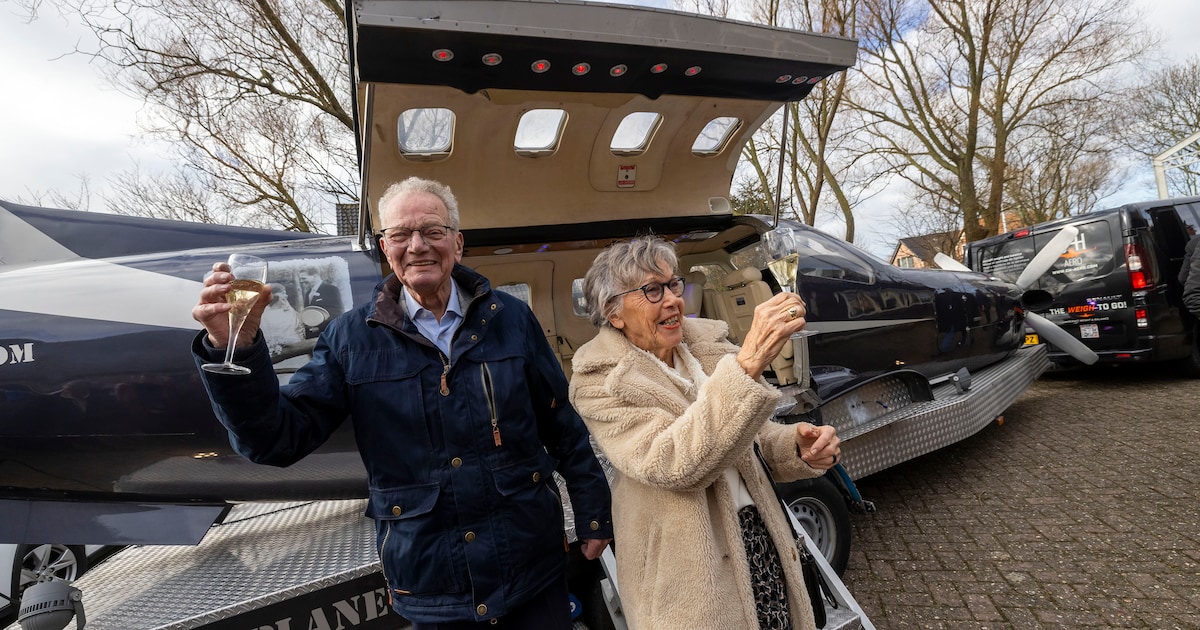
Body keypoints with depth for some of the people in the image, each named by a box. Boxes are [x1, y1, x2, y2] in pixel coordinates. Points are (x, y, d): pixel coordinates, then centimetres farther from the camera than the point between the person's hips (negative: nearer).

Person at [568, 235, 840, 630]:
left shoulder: (707, 345, 0)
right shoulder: (599, 383, -16)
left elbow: (751, 439, 8)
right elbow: (669, 463, -31)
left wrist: (799, 448, -13)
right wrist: (748, 364, -38)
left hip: (762, 539, 5)